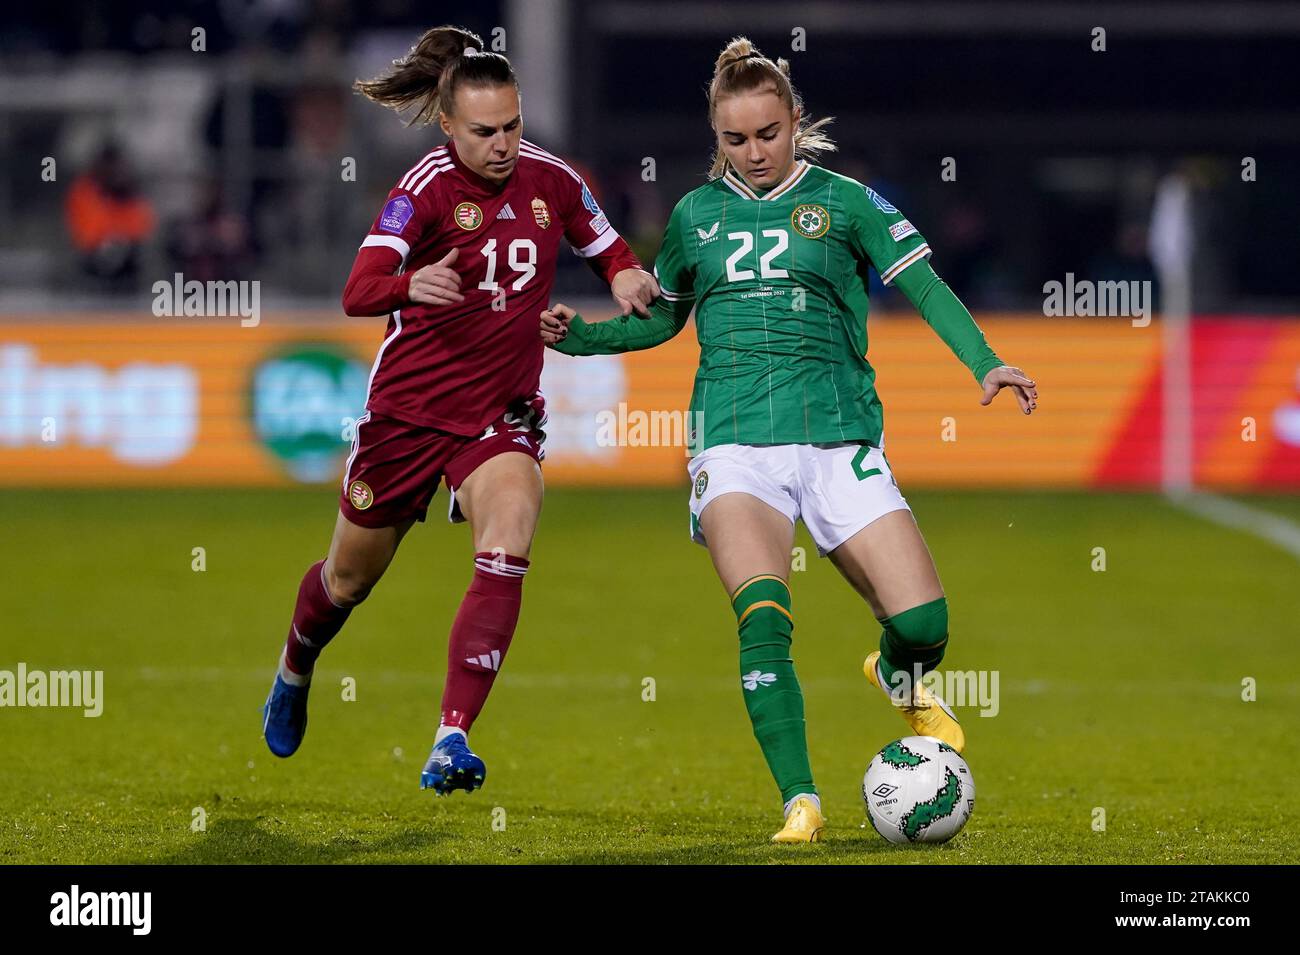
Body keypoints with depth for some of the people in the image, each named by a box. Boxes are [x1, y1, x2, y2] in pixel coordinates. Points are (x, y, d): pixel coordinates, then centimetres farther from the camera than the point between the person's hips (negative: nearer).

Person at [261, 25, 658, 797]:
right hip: (410, 406, -2)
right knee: (352, 574, 16)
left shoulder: (550, 179, -4)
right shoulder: (429, 188, -16)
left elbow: (610, 251, 14)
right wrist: (409, 284, -50)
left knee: (509, 543, -27)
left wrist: (627, 276, -9)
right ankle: (295, 672, 50)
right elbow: (358, 292, -28)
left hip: (502, 412, 2)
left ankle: (454, 739, -30)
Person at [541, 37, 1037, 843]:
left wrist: (985, 363, -16)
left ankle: (901, 680, 29)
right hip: (735, 439, 1)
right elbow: (662, 319, 29)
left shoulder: (843, 202, 6)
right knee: (763, 618, -25)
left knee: (923, 623, -11)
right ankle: (801, 802, -18)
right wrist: (579, 337, 13)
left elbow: (926, 287, 0)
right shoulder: (696, 215, 15)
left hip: (839, 436, -1)